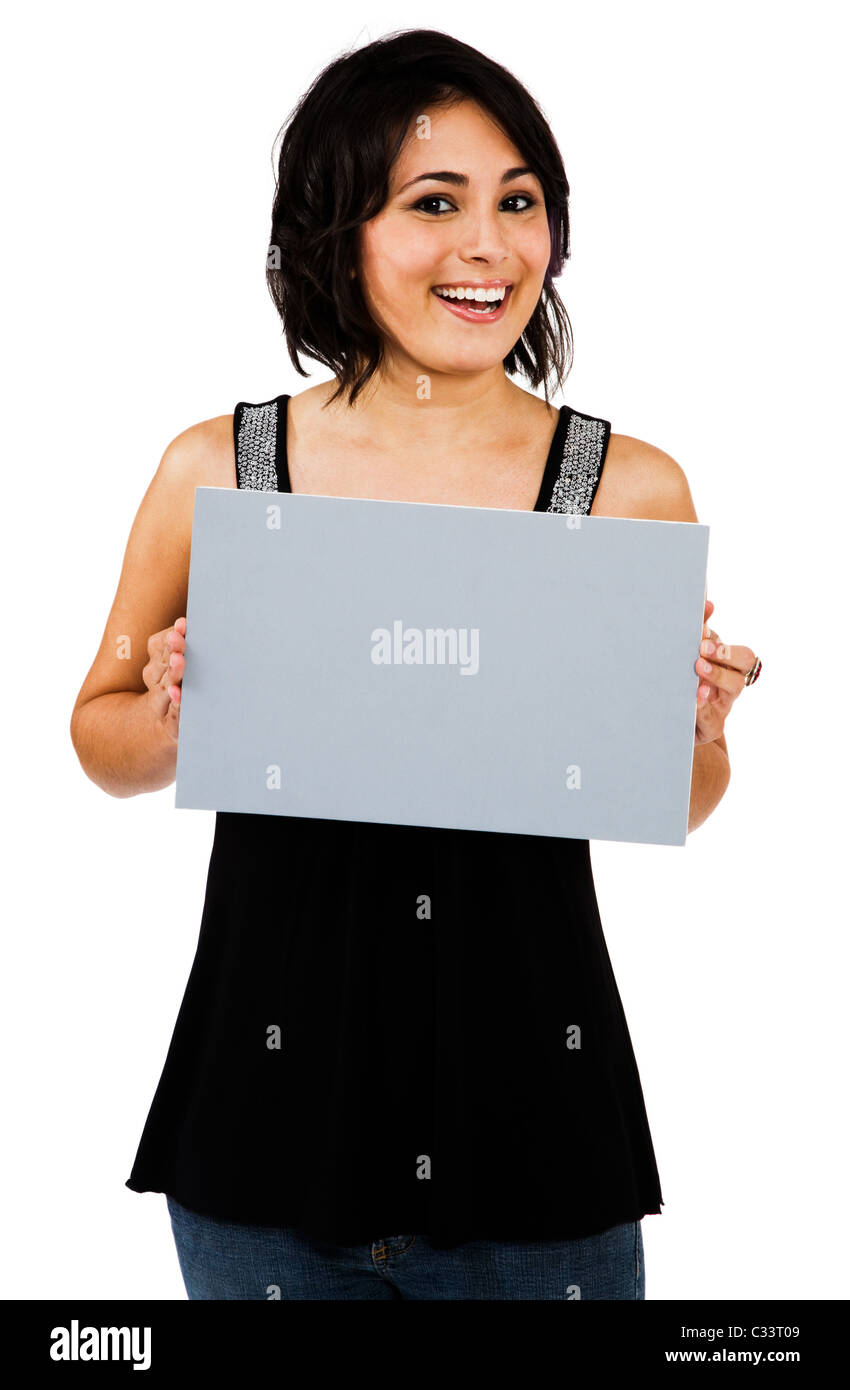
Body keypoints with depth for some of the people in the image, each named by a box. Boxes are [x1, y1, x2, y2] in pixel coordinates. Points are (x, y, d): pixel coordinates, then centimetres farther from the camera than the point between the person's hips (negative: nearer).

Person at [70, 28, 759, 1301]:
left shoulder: (631, 488, -4)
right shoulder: (218, 471, -3)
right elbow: (103, 742, 9)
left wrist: (693, 731, -12)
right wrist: (173, 722, -11)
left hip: (536, 1116, 0)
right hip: (270, 1110, 1)